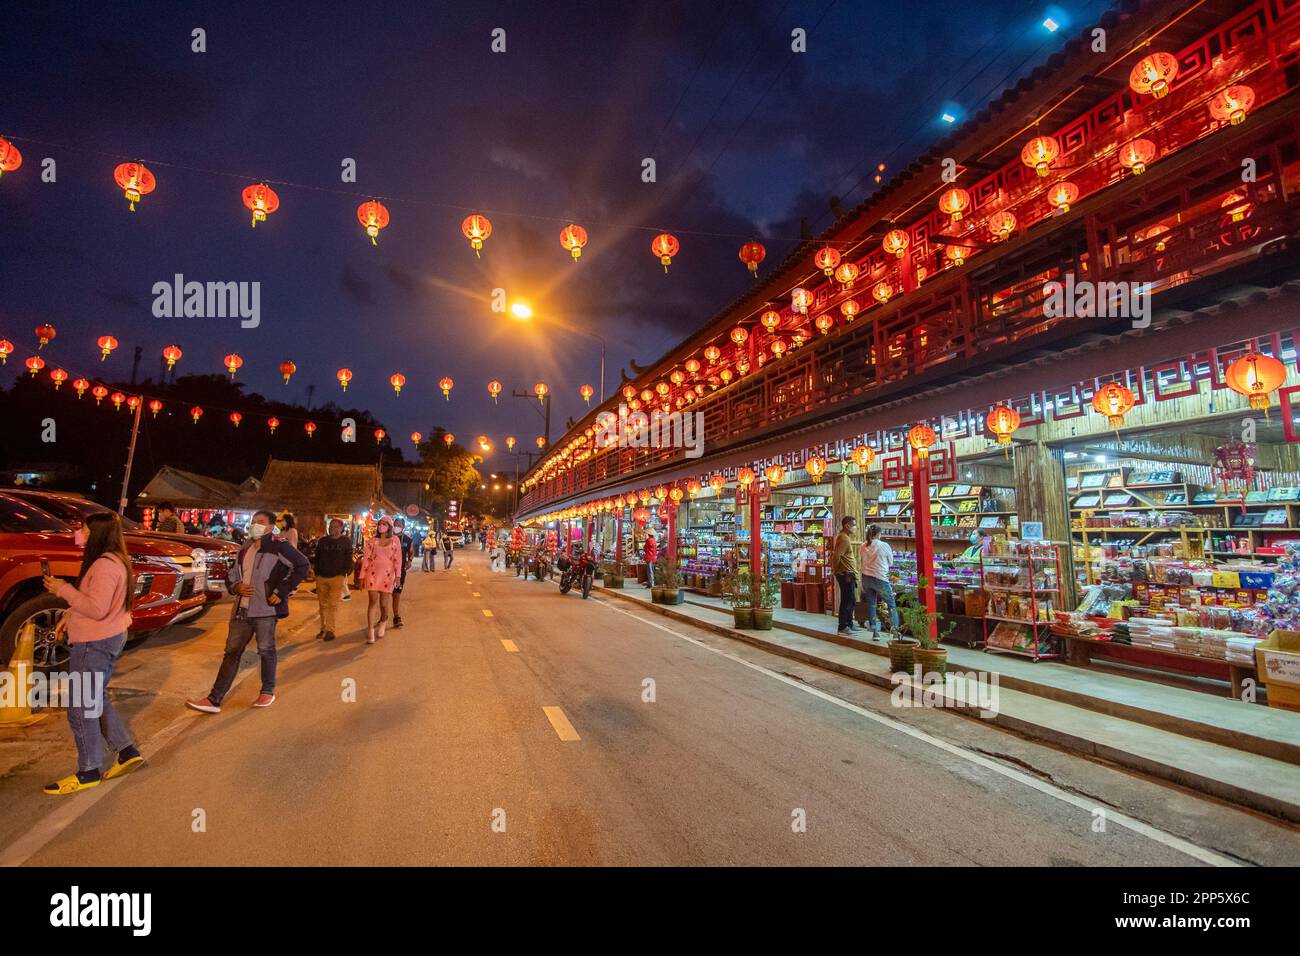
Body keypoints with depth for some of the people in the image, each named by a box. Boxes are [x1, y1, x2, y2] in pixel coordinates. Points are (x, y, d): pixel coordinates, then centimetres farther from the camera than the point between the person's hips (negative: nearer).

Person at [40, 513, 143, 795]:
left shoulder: (105, 565, -22)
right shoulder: (115, 560, 10)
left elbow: (96, 609, -26)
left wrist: (63, 589, -19)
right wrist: (71, 613, 11)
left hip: (94, 644, -10)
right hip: (109, 638, 10)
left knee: (82, 708, 2)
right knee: (96, 701, 21)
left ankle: (88, 773, 14)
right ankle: (127, 751, 25)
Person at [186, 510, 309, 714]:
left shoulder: (279, 547, -7)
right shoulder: (245, 549, 17)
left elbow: (302, 565, -16)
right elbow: (230, 575, 24)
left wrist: (281, 592, -15)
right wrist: (236, 587, 0)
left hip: (265, 609, -7)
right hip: (241, 609, 7)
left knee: (266, 650, 5)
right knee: (232, 651, 8)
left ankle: (268, 692, 21)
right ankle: (214, 700, 12)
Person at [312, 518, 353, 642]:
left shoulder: (346, 541, 1)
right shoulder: (322, 541, 13)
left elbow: (348, 559, -1)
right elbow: (317, 557, 17)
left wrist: (344, 573, -8)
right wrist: (317, 572, 9)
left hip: (337, 577, -5)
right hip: (321, 577, 5)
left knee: (333, 604, -5)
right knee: (323, 604, 10)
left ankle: (330, 630, -2)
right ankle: (323, 628, 19)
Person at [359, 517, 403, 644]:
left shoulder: (395, 540, 3)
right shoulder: (372, 541, 4)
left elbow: (398, 559, 1)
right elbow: (366, 559, 5)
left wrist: (398, 575, -4)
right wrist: (362, 576, 3)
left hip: (388, 575, 0)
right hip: (373, 574, 0)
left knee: (384, 603, 2)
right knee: (373, 602, -2)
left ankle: (383, 622, 33)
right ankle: (371, 632, 2)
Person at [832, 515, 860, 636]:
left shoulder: (845, 537, 17)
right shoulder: (844, 539, -17)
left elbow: (835, 555, 22)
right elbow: (836, 556, -25)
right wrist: (836, 570, -12)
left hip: (849, 575, 10)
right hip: (846, 575, -10)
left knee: (851, 601, 16)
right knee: (846, 601, -5)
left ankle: (849, 624, 24)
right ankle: (843, 627, 1)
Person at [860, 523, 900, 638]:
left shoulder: (864, 546, 2)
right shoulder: (884, 545, -7)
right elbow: (891, 562, 4)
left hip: (866, 578, 4)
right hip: (880, 578, -4)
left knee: (871, 605, 10)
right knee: (891, 604, 10)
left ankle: (874, 631, 11)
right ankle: (895, 629, 5)